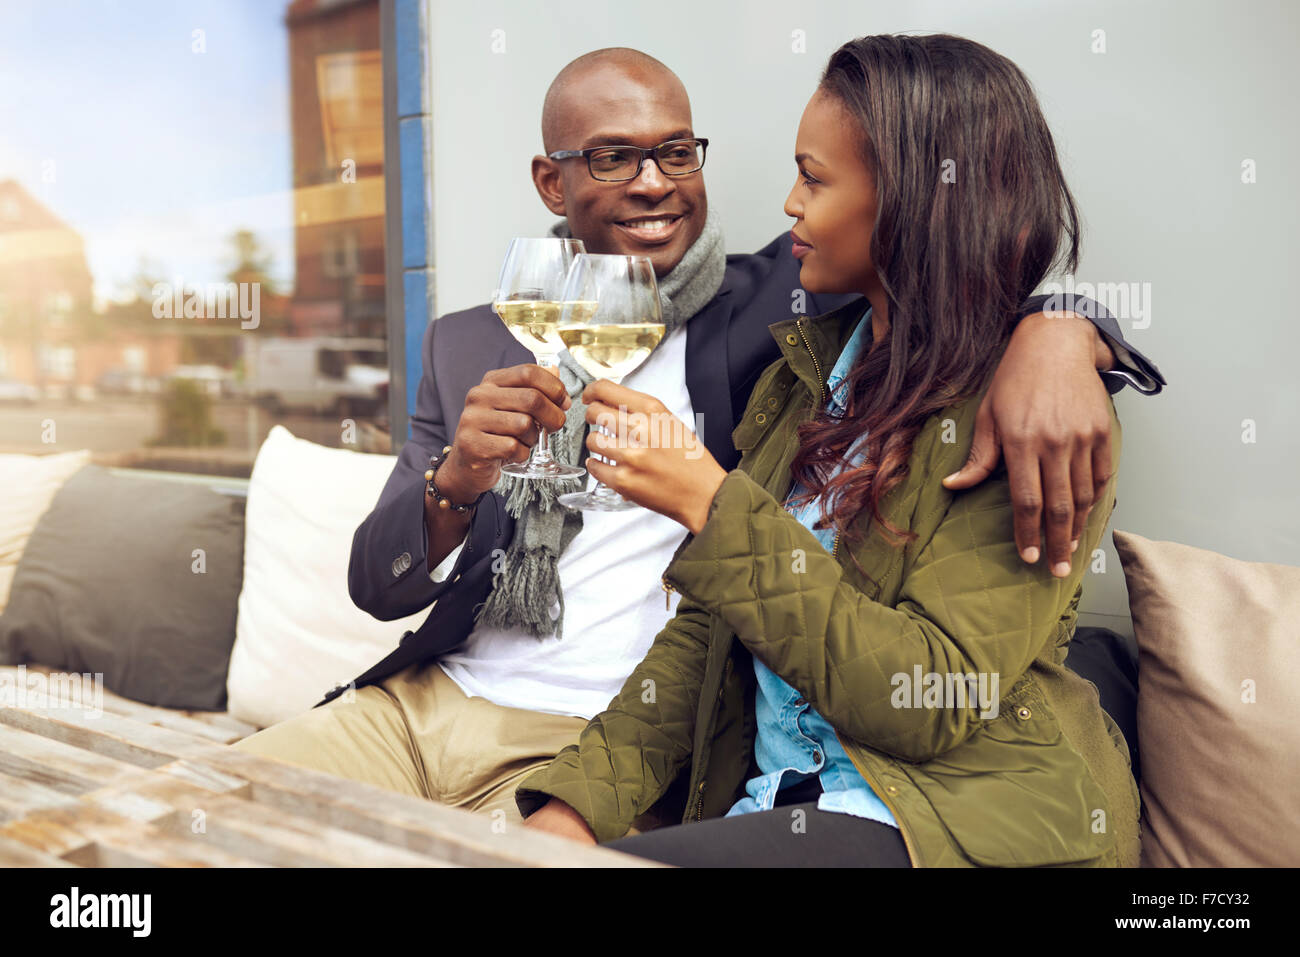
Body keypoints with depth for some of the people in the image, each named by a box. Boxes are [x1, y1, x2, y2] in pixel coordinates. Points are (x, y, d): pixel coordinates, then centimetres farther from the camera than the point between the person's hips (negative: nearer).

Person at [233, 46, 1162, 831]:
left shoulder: (782, 306, -2)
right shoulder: (470, 345, 8)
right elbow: (376, 585, 4)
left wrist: (1055, 331, -29)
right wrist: (456, 485, -18)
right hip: (422, 702, 5)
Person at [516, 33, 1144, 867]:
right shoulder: (803, 367, 9)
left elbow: (934, 700, -18)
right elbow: (707, 628, 7)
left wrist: (711, 506, -22)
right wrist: (583, 797, -5)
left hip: (968, 819, -5)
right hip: (768, 801, 5)